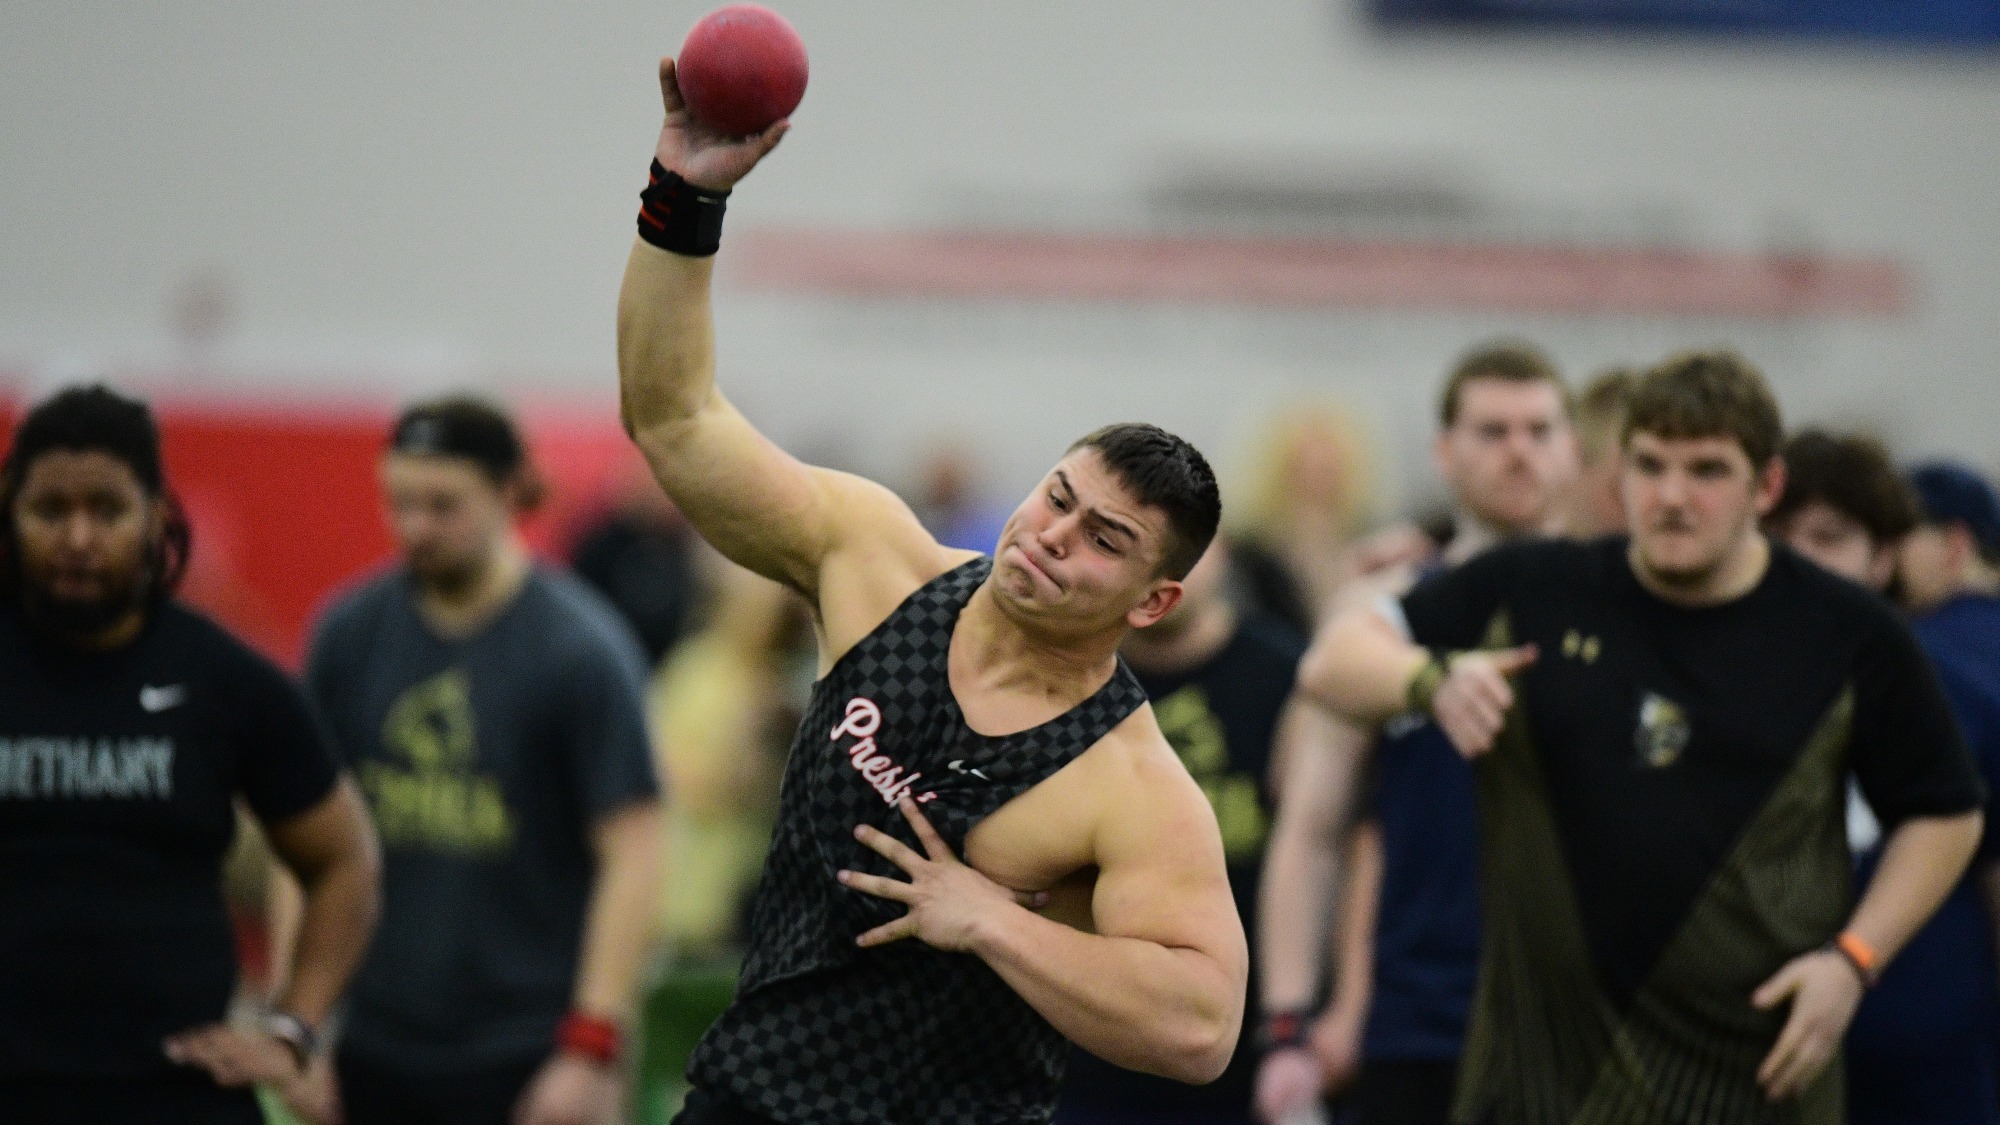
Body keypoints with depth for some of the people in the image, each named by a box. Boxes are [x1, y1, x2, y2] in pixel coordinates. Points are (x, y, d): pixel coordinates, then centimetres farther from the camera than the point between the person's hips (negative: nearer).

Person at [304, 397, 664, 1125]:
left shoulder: (581, 648, -9)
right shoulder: (351, 633, 4)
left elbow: (631, 854, -10)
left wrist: (591, 1049, -16)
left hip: (522, 1063, -5)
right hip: (379, 1053, 5)